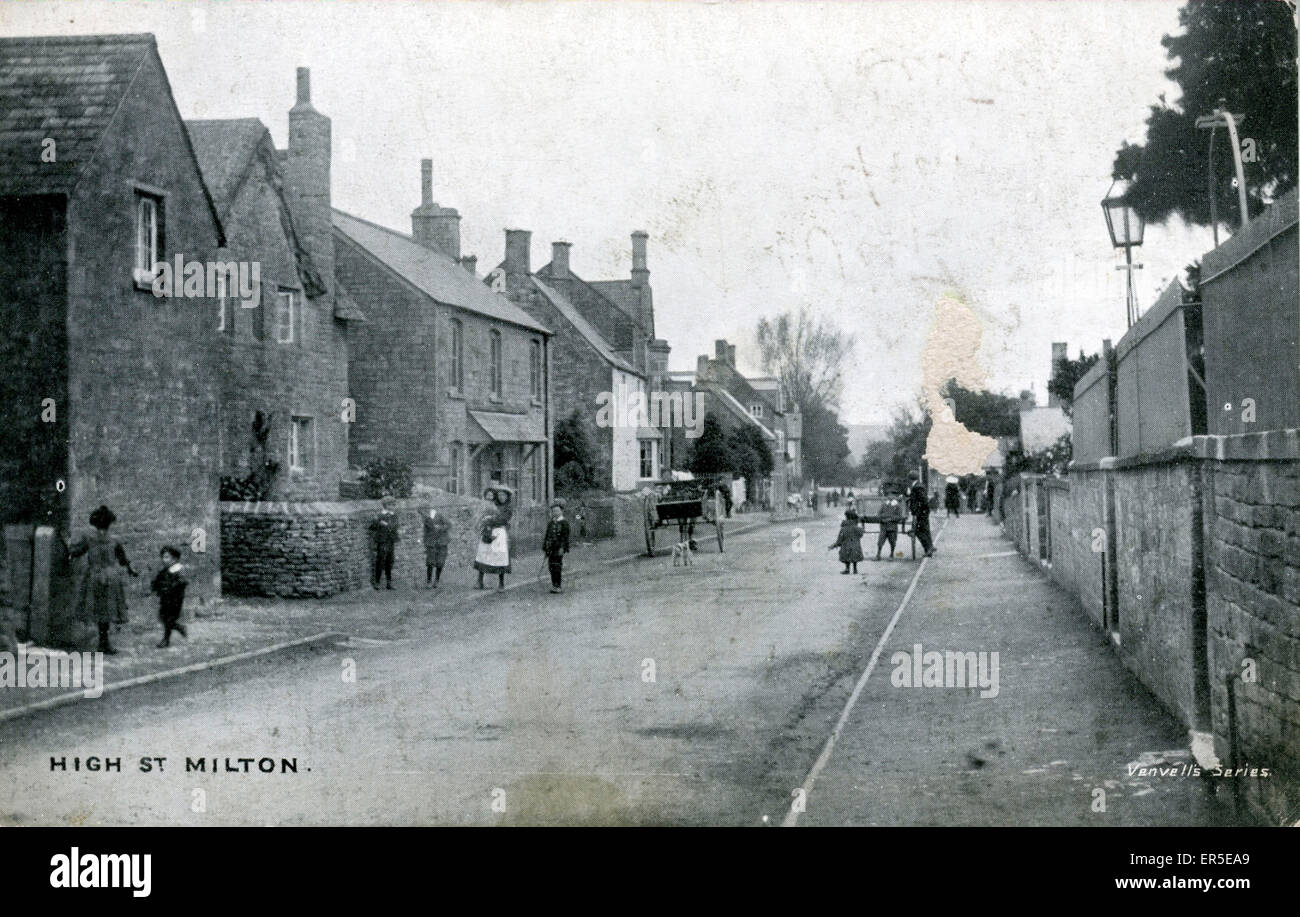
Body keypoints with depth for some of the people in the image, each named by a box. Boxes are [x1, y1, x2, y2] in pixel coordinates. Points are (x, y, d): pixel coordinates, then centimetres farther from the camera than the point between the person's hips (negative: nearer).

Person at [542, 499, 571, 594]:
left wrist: (562, 548, -17)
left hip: (558, 549, -7)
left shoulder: (564, 522, -5)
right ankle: (554, 585, 15)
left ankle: (558, 586, -2)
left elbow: (565, 536, -11)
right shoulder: (551, 523, 15)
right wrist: (544, 547, 14)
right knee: (551, 566, 7)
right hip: (550, 549, 7)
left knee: (557, 566, -6)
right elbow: (547, 535, 18)